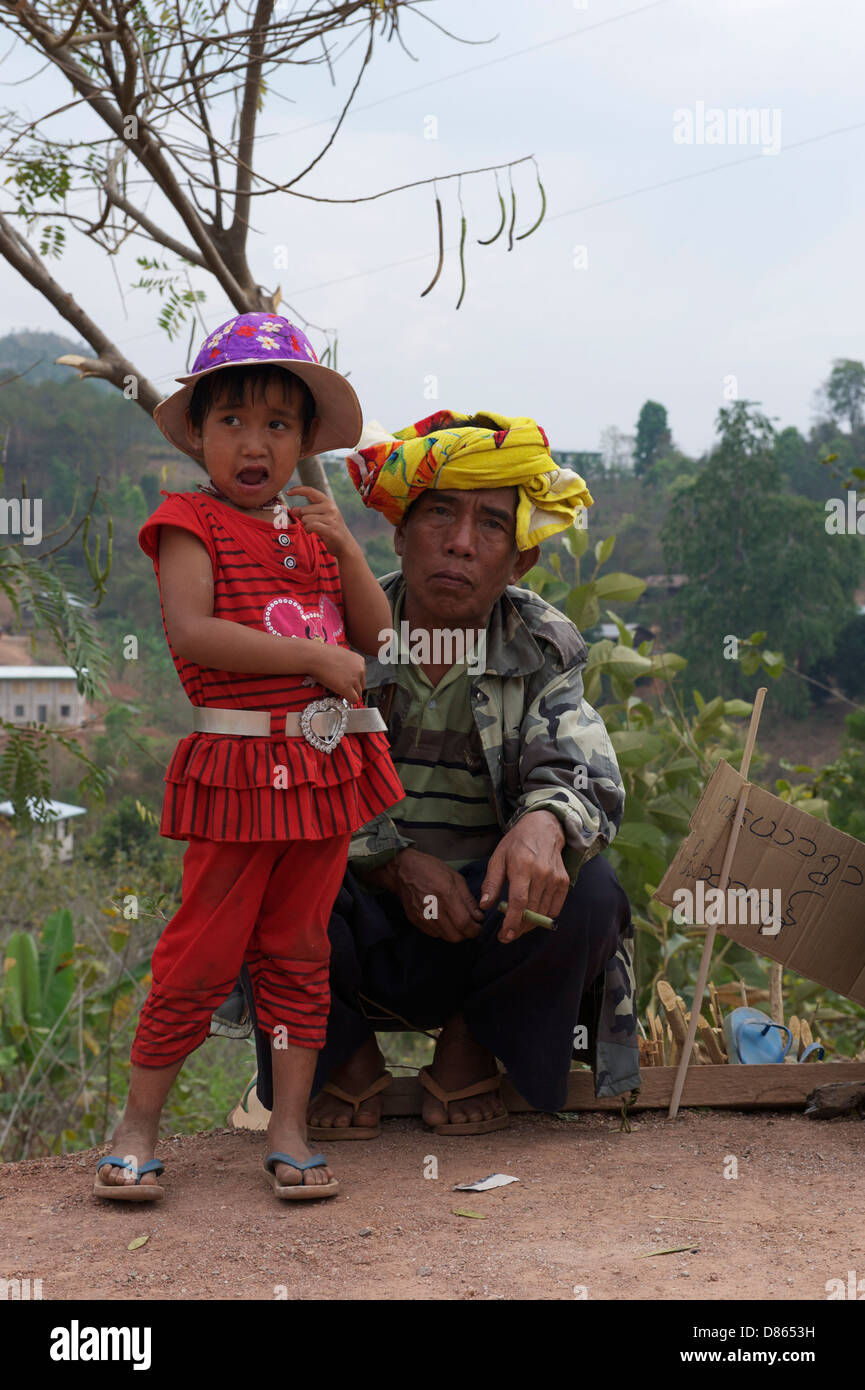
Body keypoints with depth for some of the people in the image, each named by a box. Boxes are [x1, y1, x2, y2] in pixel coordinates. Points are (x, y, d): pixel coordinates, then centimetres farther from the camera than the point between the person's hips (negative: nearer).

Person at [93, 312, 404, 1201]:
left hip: (326, 762, 6)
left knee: (298, 947, 10)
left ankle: (289, 1130, 17)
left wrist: (345, 546, -3)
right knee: (204, 952, -2)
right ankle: (138, 1127, 13)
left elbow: (376, 637, 10)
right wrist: (314, 657, -20)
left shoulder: (313, 527, 14)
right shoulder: (190, 523, -5)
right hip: (235, 764, -6)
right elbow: (191, 631, -21)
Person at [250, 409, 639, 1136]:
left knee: (583, 889, -29)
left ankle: (472, 1048, 3)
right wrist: (395, 862, -25)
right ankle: (346, 1056, 1)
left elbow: (585, 772, -14)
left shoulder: (543, 648, 2)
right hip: (357, 929, -1)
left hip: (483, 931, 1)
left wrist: (545, 822, -39)